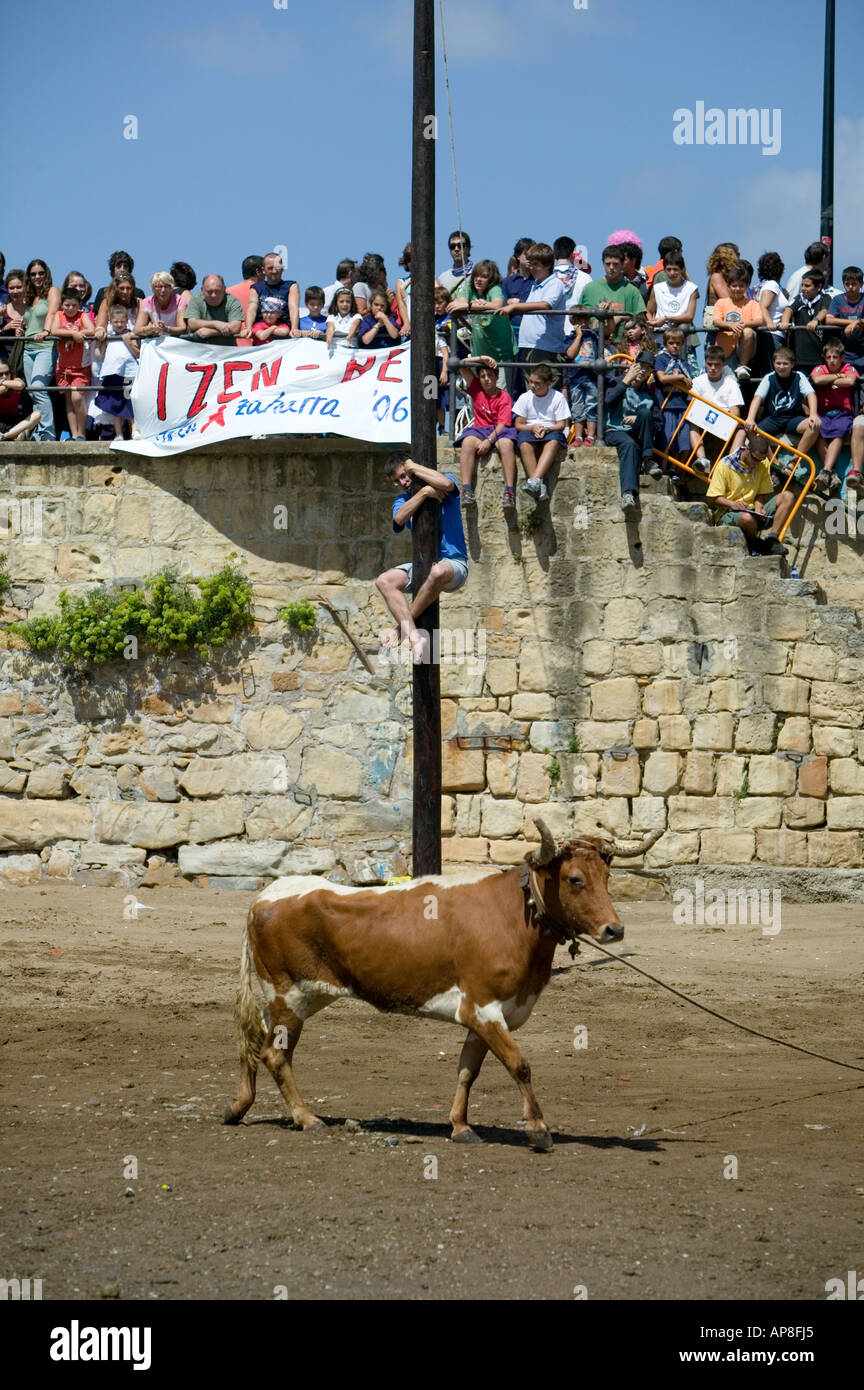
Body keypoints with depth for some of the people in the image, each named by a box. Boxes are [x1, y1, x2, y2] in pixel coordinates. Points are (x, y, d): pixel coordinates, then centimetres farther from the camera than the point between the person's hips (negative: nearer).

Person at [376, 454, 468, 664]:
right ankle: (415, 637, -37)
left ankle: (403, 628, -27)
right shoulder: (403, 500, 16)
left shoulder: (441, 487, 4)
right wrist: (424, 492, -15)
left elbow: (446, 484, -23)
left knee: (438, 571, -41)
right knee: (384, 581, -22)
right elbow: (399, 518, -9)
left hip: (453, 562, -5)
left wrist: (414, 467, -10)